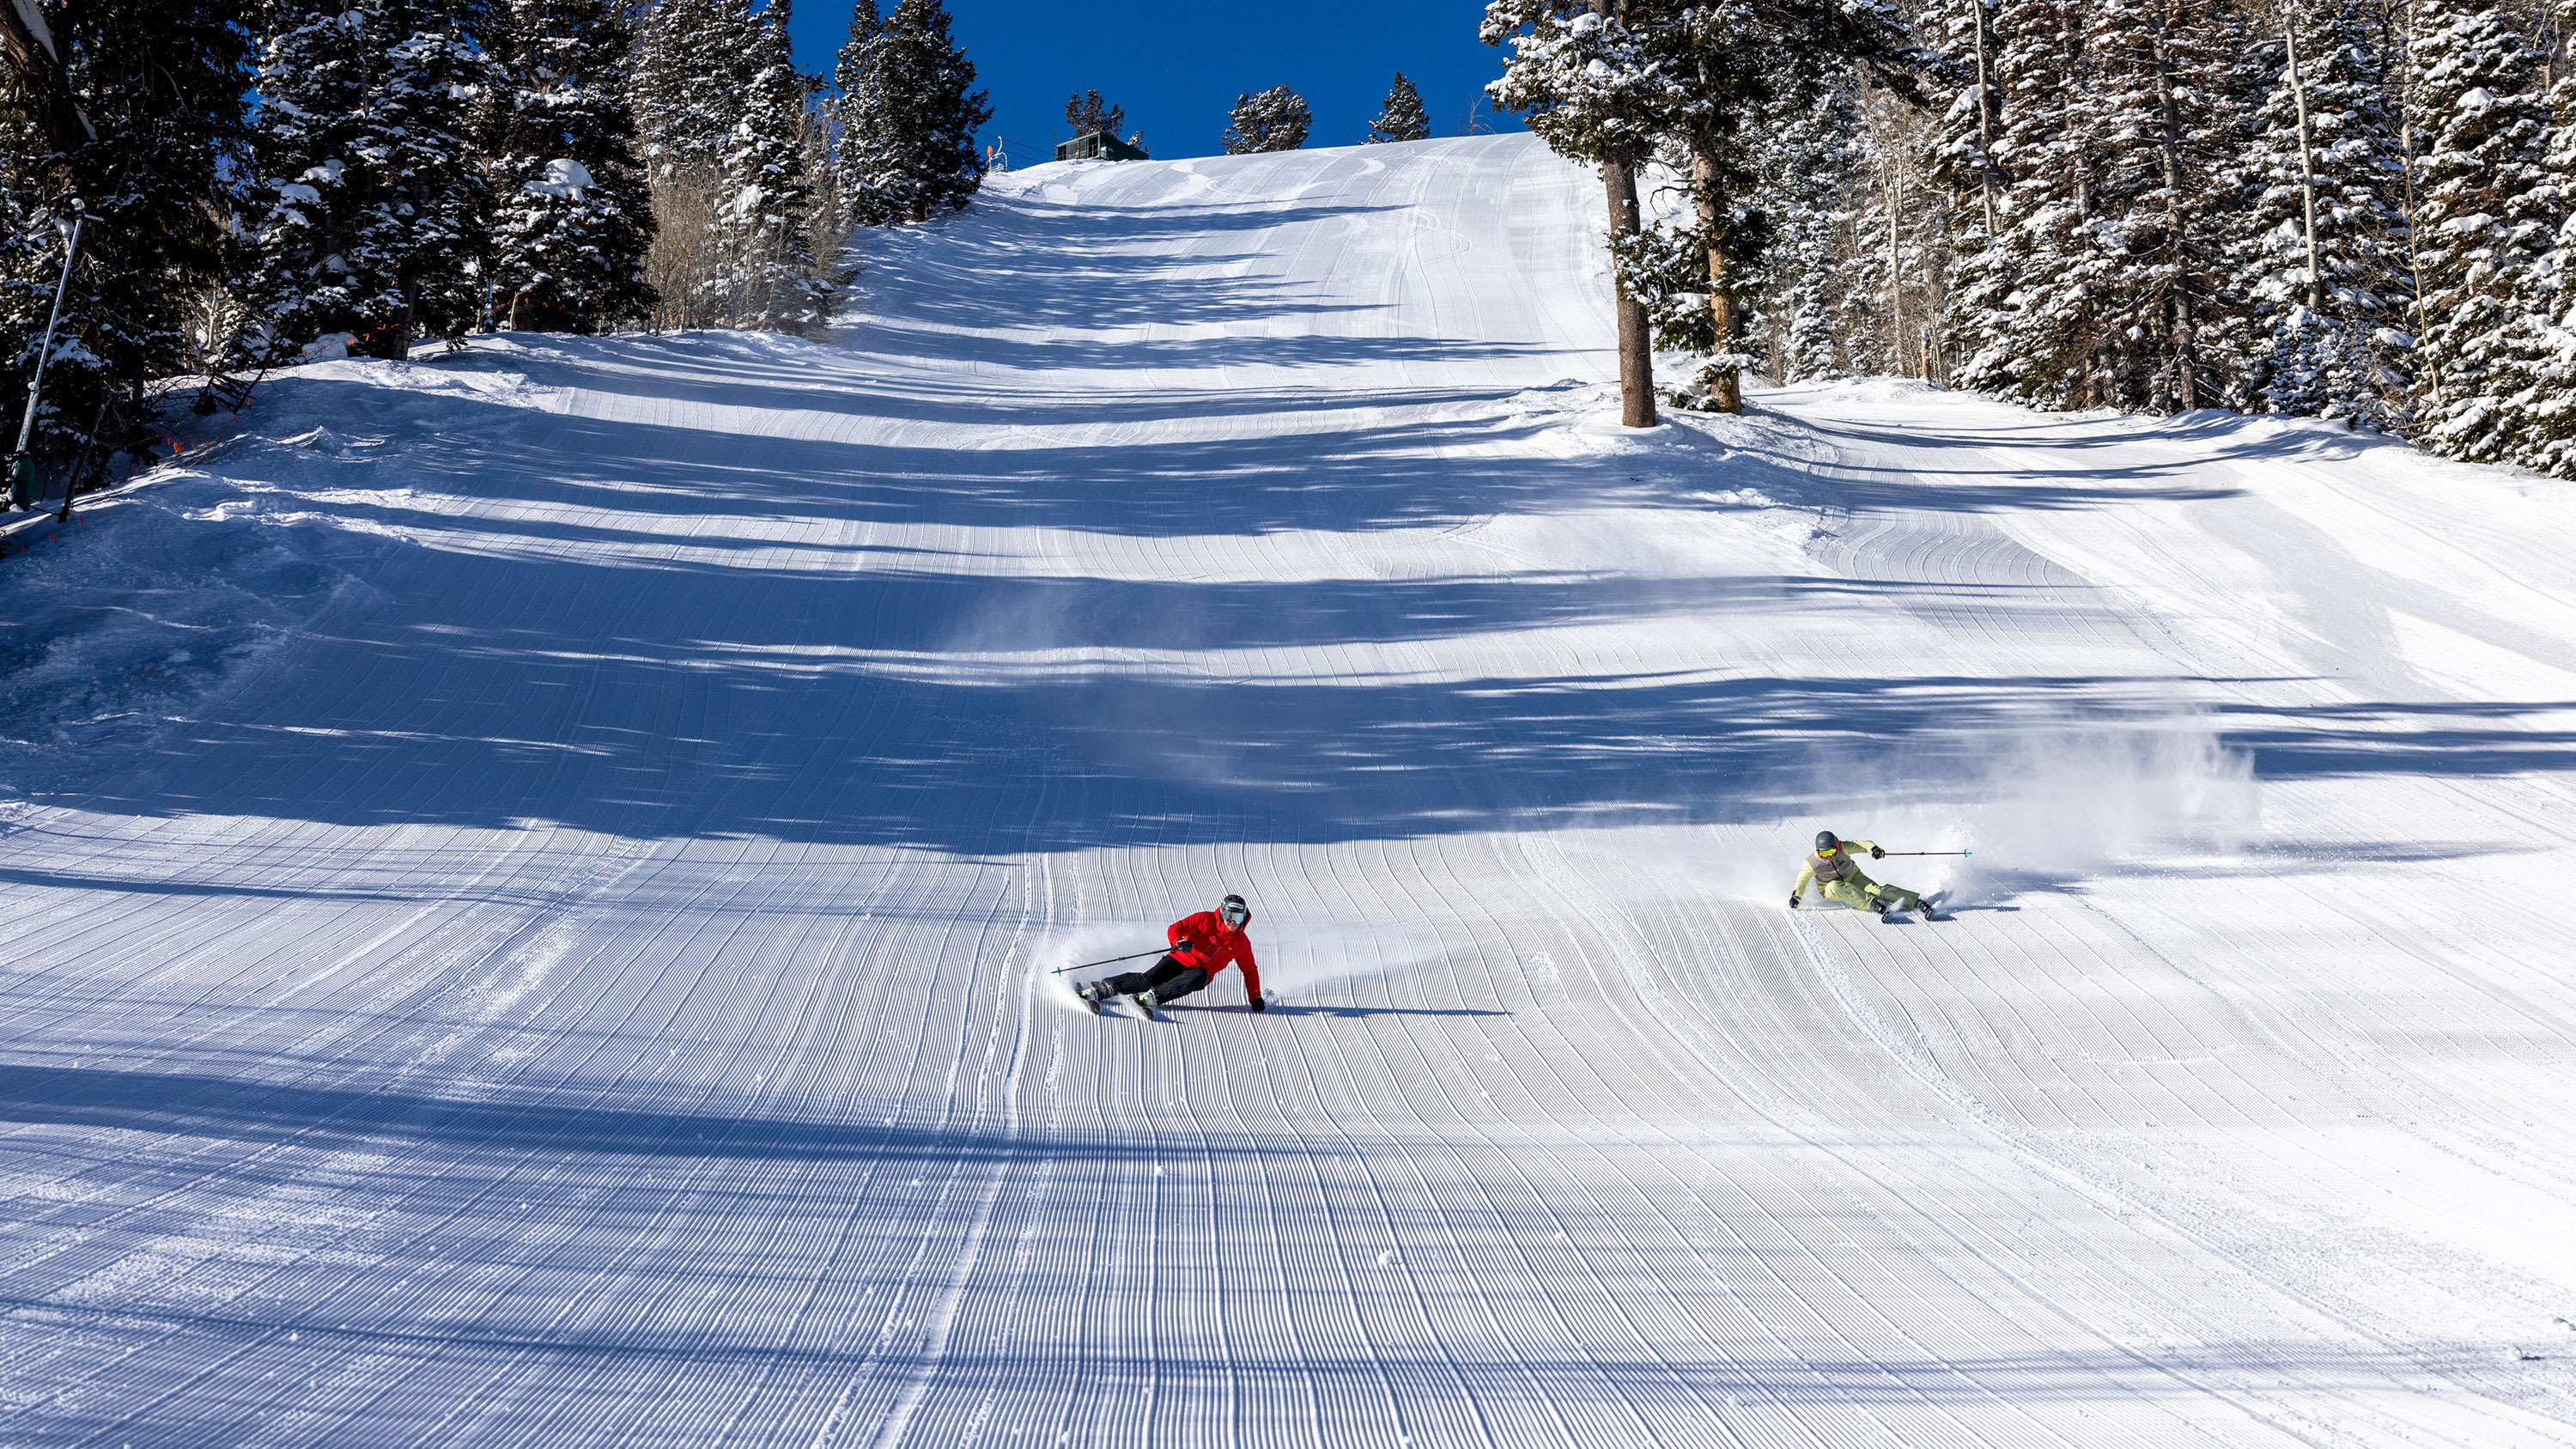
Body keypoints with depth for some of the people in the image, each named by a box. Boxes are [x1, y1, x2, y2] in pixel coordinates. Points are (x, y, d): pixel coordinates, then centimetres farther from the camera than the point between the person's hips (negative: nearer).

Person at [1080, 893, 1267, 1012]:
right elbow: (1174, 929, -7)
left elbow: (1250, 971, 17)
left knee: (1198, 977, -37)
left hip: (1200, 973, 2)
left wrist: (1255, 998, 7)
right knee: (1148, 979, -27)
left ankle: (1153, 996, -46)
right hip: (1179, 960, -2)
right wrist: (1179, 941, -30)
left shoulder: (1242, 943, 6)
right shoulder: (1206, 919, -3)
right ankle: (1097, 990, -26)